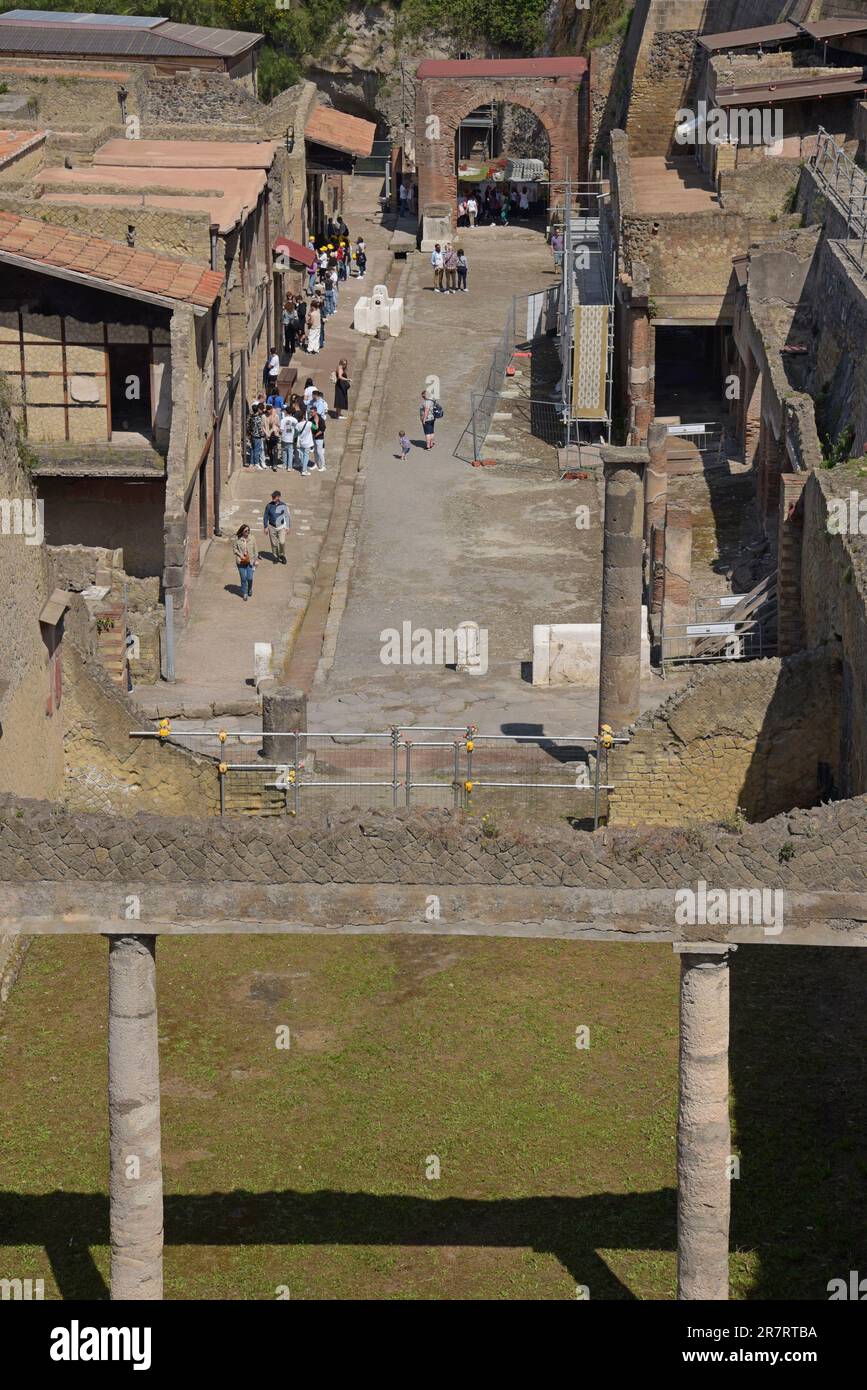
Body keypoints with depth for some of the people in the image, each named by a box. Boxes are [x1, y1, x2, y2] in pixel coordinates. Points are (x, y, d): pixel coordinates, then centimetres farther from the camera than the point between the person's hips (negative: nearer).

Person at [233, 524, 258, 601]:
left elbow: (255, 550, 4)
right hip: (241, 562, -1)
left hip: (250, 561, 1)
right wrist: (240, 555, -12)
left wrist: (256, 560, 5)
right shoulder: (237, 539, -7)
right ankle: (244, 593, 18)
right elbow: (234, 548, 0)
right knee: (243, 578, 1)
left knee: (250, 578, 1)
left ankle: (250, 589, 33)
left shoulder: (252, 539, -2)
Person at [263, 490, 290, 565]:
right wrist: (265, 527, 3)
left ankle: (282, 555, 11)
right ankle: (276, 556, 24)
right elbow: (265, 516, 5)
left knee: (282, 542, -13)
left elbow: (287, 516, 6)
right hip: (272, 527, 1)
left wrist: (287, 526, 3)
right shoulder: (269, 505, -5)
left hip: (281, 526, -1)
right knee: (274, 543, 5)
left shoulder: (283, 505, -5)